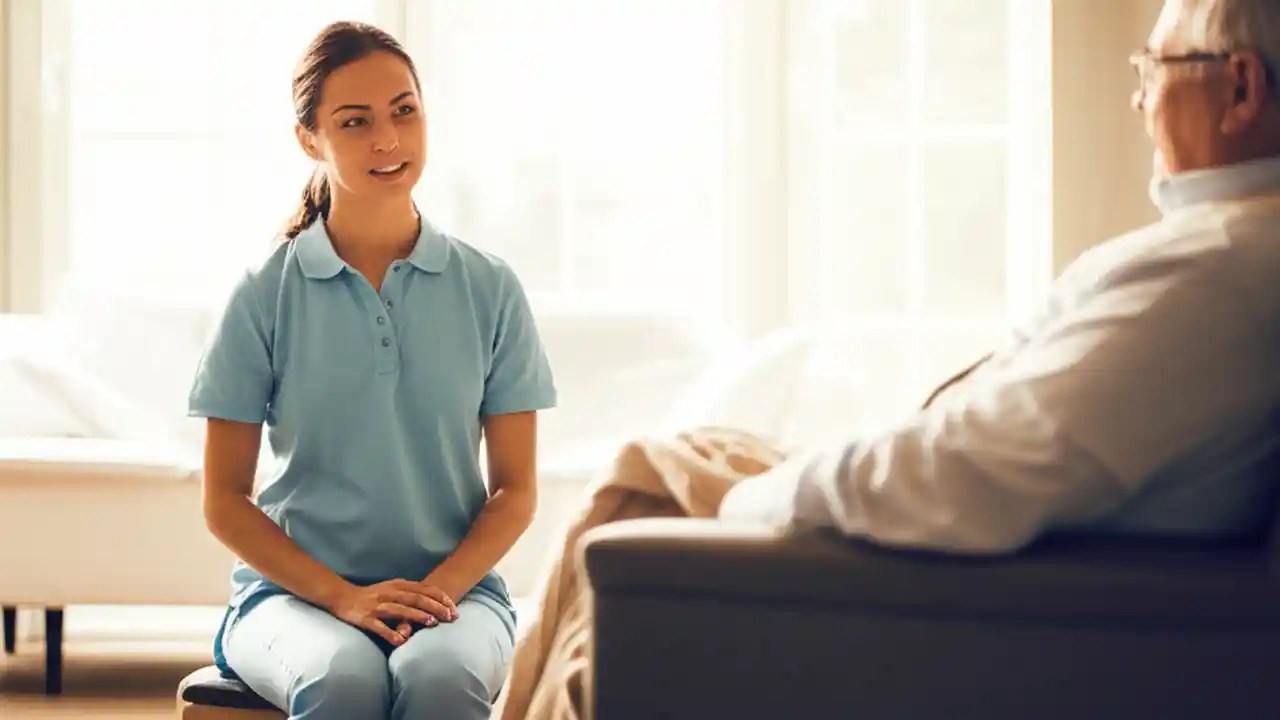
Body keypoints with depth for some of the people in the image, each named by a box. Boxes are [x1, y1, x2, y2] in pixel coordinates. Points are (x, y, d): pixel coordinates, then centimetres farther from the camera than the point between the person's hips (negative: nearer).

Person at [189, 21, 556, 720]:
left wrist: (440, 587, -11)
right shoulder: (264, 296, 3)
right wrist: (343, 596, -11)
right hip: (293, 586, -1)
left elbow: (515, 490, 8)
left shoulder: (489, 288, 7)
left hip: (454, 583, 1)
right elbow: (225, 500, 3)